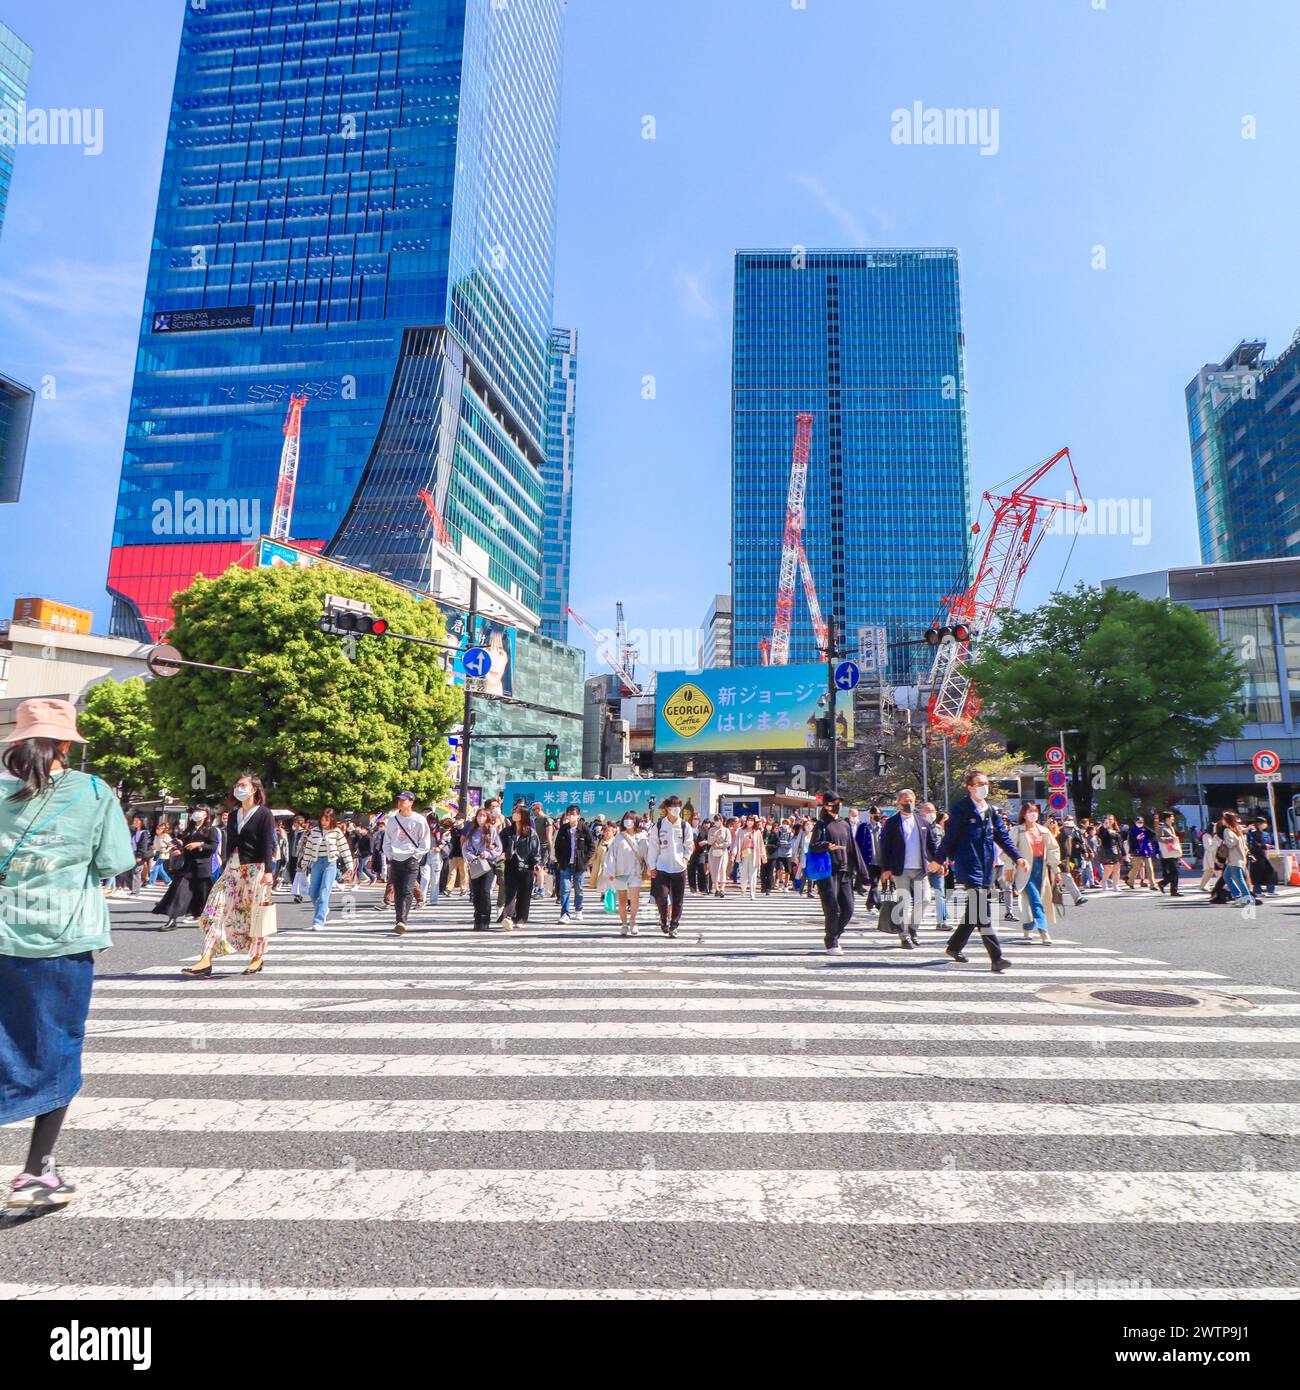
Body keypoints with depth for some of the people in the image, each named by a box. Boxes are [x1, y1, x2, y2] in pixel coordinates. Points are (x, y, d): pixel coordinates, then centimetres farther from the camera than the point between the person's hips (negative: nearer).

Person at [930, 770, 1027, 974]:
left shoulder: (991, 811, 16)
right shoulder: (961, 809, -5)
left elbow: (1003, 836, 12)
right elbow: (950, 836, -3)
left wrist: (1018, 857, -1)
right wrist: (938, 860, 1)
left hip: (985, 868, 8)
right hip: (968, 867, -8)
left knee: (974, 911, 15)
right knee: (983, 911, -13)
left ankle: (954, 947, 31)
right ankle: (996, 958, -15)